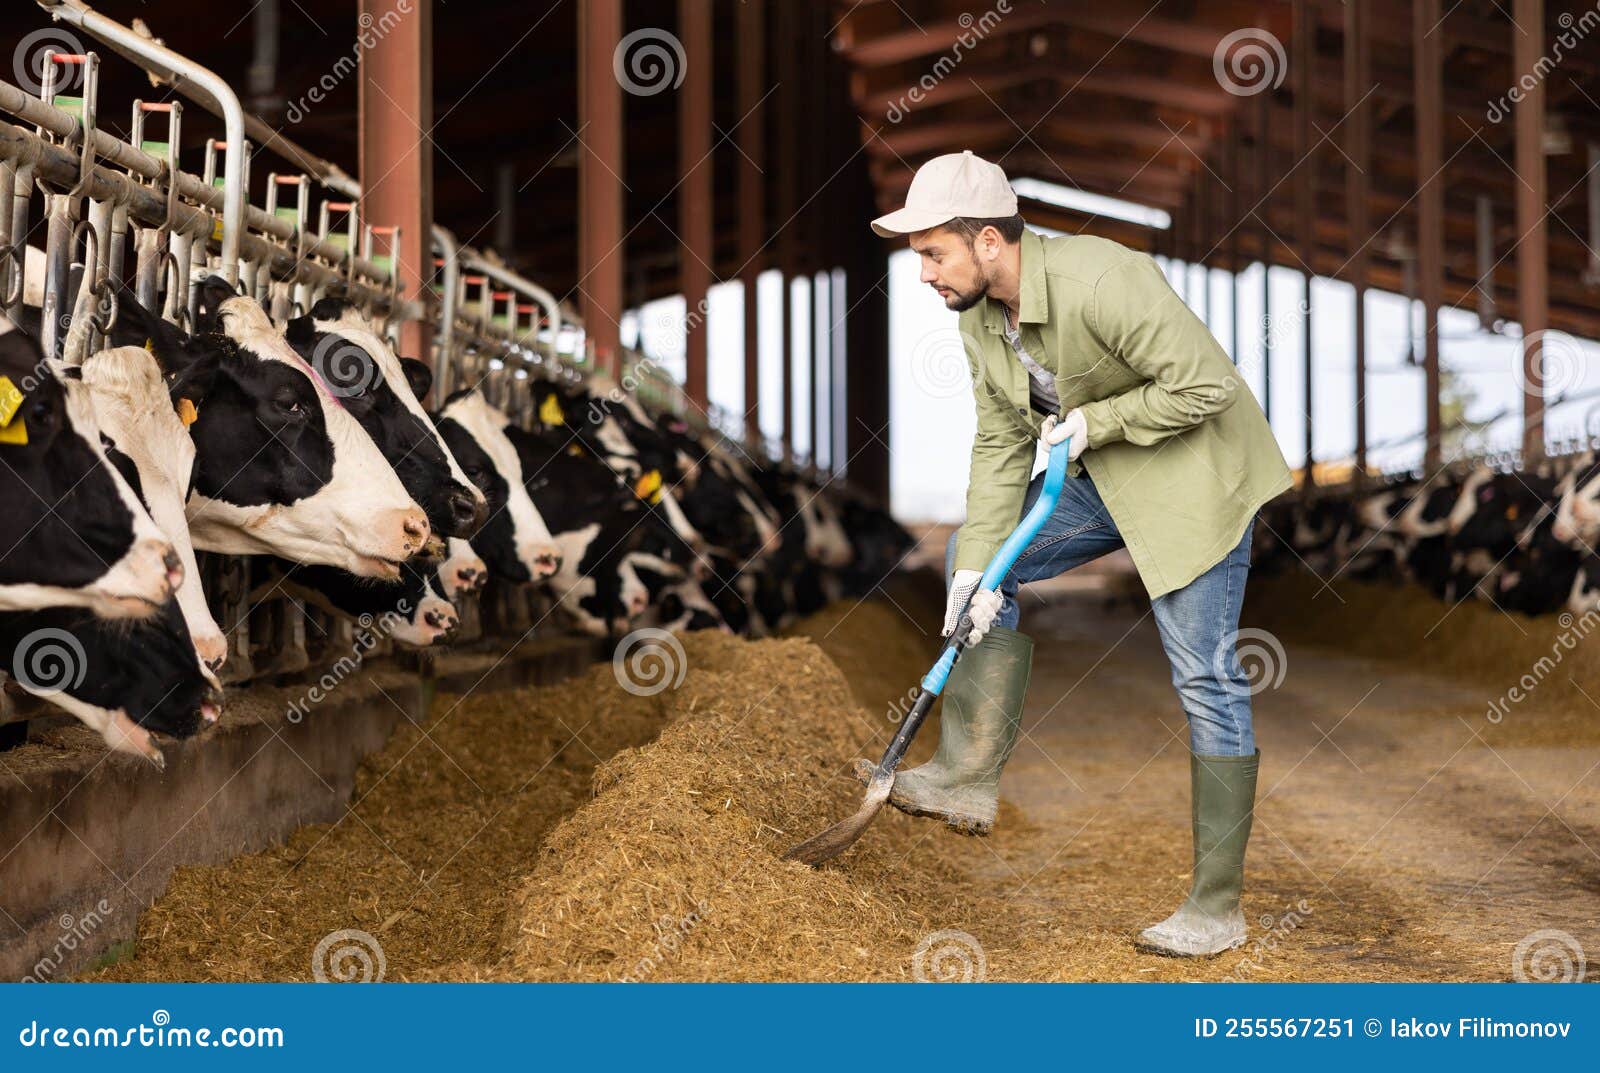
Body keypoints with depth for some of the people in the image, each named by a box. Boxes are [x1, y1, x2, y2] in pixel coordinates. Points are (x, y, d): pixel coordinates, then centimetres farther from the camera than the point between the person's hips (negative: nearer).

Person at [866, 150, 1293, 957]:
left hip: (1193, 472, -9)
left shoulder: (1098, 281, -29)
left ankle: (1217, 906, 0)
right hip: (1099, 476, 9)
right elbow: (1001, 444, 1)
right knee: (970, 558, 6)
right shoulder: (978, 316, -2)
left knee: (1203, 677, -7)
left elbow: (1206, 386, -29)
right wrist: (979, 563, -8)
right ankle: (969, 779, 9)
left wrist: (1093, 421, -21)